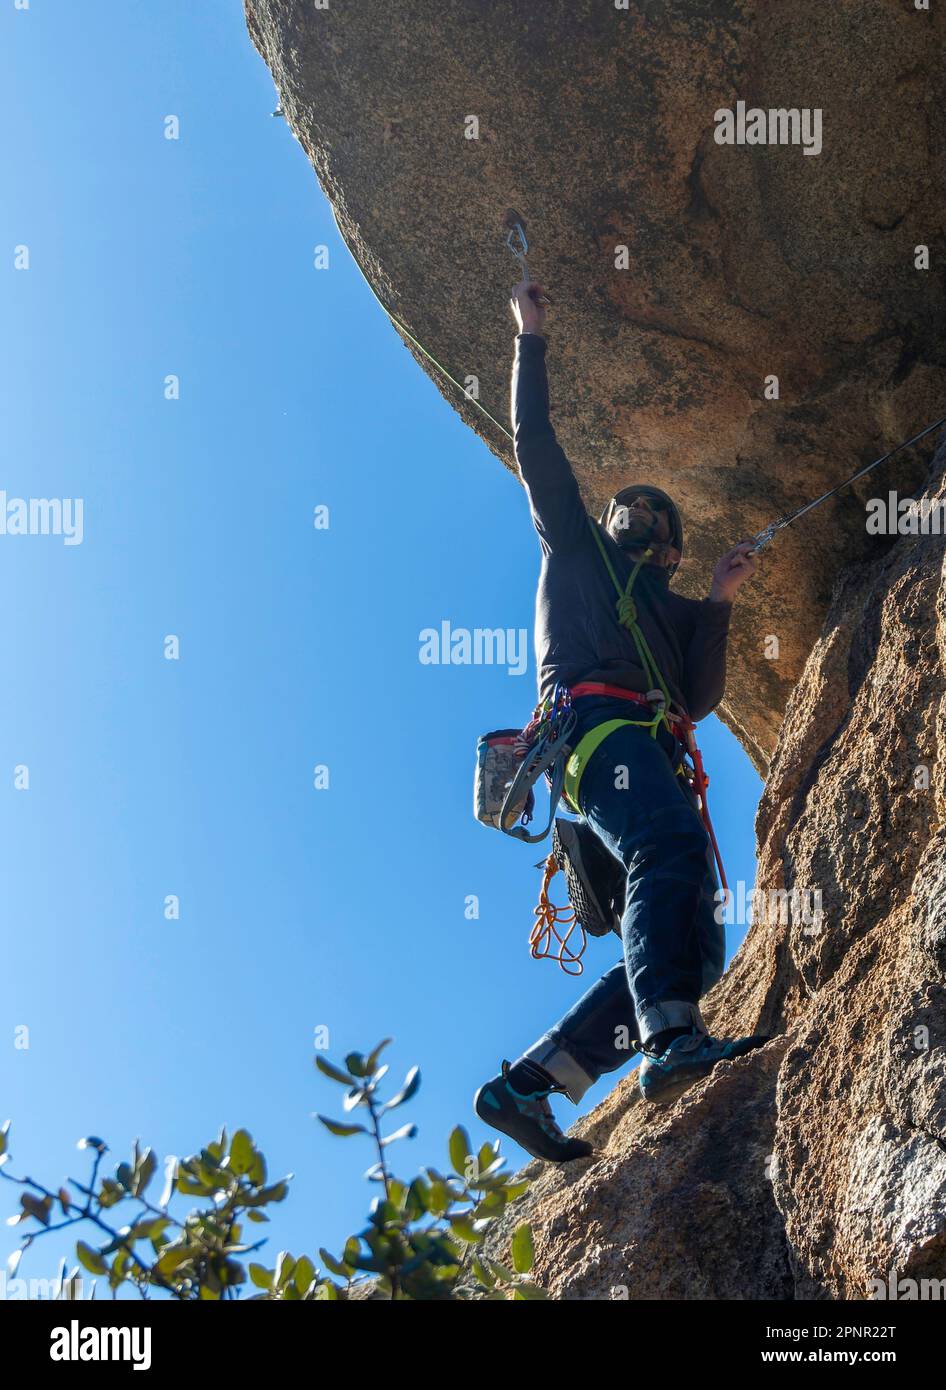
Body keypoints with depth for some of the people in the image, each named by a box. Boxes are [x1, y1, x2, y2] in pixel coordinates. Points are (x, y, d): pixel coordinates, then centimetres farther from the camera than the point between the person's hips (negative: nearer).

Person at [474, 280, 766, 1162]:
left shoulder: (677, 612, 37)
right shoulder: (576, 548, 29)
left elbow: (700, 699, 20)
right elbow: (534, 443, 24)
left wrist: (719, 603, 15)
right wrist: (531, 339, 27)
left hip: (656, 752, 6)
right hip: (597, 719, -5)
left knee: (696, 945, -12)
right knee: (669, 847, -36)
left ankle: (526, 1086, -15)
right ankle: (672, 1039, -55)